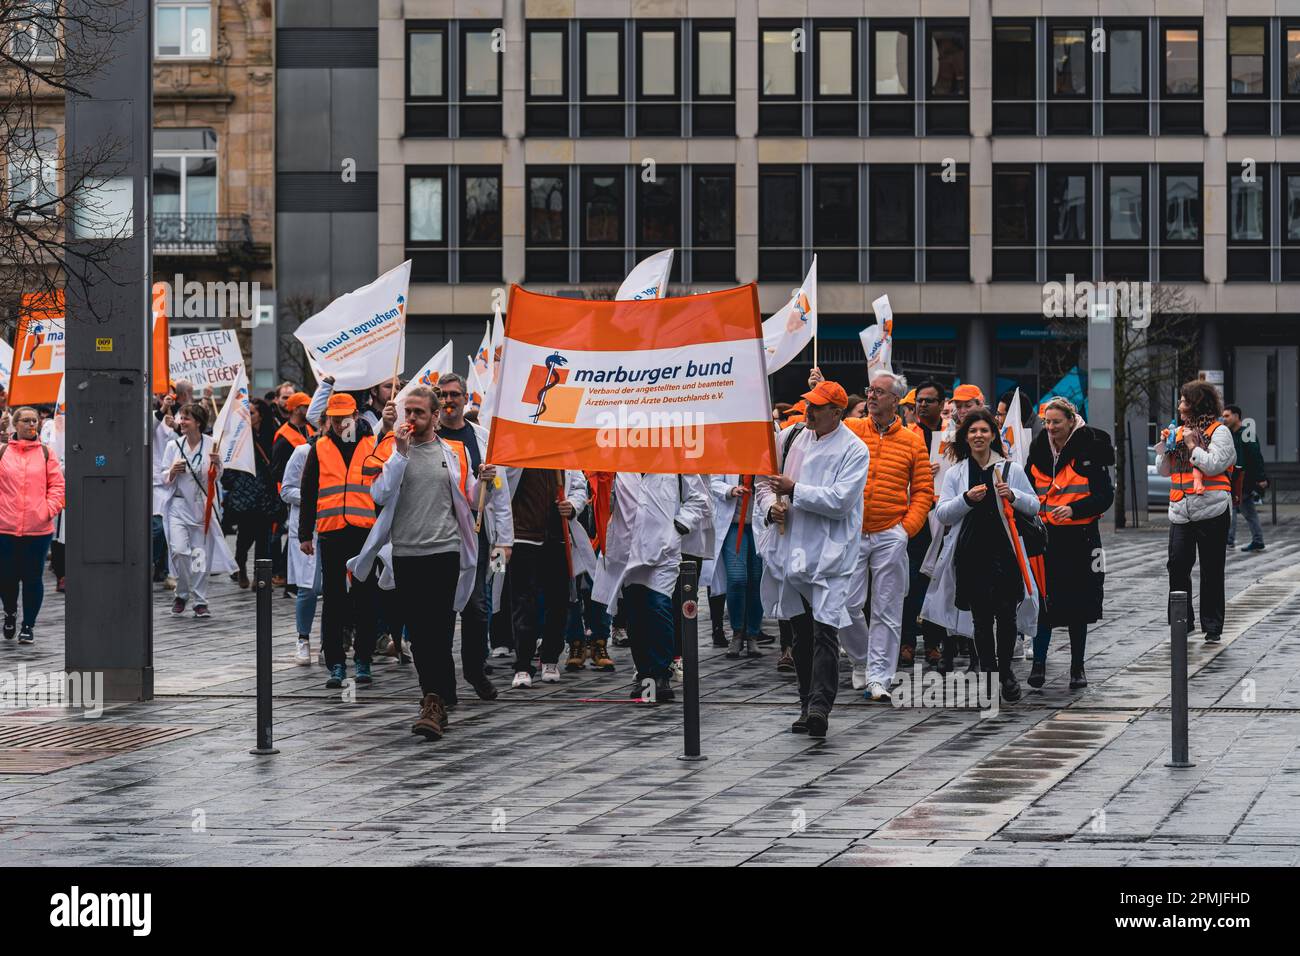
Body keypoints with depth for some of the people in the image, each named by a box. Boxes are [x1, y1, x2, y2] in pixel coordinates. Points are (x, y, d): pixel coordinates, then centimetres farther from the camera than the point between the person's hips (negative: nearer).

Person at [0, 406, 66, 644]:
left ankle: (28, 626, 13)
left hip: (38, 528, 0)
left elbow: (57, 485, 5)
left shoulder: (46, 454, 5)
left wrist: (51, 509, -7)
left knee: (33, 579, 2)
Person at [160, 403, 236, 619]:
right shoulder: (174, 445, 5)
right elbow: (165, 479, 11)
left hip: (202, 505, -1)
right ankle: (182, 593, 8)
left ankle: (200, 601, 11)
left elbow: (216, 478, 4)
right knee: (179, 550, -13)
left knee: (201, 555, 0)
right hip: (179, 504, 1)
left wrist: (216, 463, -16)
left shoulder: (211, 444, -1)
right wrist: (173, 471, -10)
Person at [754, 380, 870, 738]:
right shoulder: (794, 440, 12)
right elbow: (766, 484, 19)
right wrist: (771, 507, -3)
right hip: (790, 551, 6)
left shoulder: (853, 450, -5)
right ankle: (807, 706, 16)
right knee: (801, 632, 10)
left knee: (825, 629, -16)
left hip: (829, 554, -6)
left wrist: (794, 490, -15)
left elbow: (840, 500, -17)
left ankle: (820, 704, -20)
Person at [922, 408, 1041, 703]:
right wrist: (967, 499, -12)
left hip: (1004, 550, -1)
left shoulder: (1011, 469, 8)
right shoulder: (956, 473, 10)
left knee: (1006, 612, -6)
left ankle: (1005, 669, 12)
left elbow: (1034, 507, 11)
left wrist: (1013, 496, -8)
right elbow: (942, 513, 4)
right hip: (971, 553, 1)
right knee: (981, 616, 3)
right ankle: (988, 671, 13)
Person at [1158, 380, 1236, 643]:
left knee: (1212, 571, 1)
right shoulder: (1178, 432, 15)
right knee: (1177, 565, -2)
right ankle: (1183, 623, 7)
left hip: (1211, 511, -5)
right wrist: (1164, 445, 4)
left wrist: (1193, 446, -10)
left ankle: (1212, 628, 7)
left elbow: (1214, 465, -15)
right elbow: (1164, 470, 18)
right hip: (1181, 512, 5)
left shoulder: (1218, 431, -2)